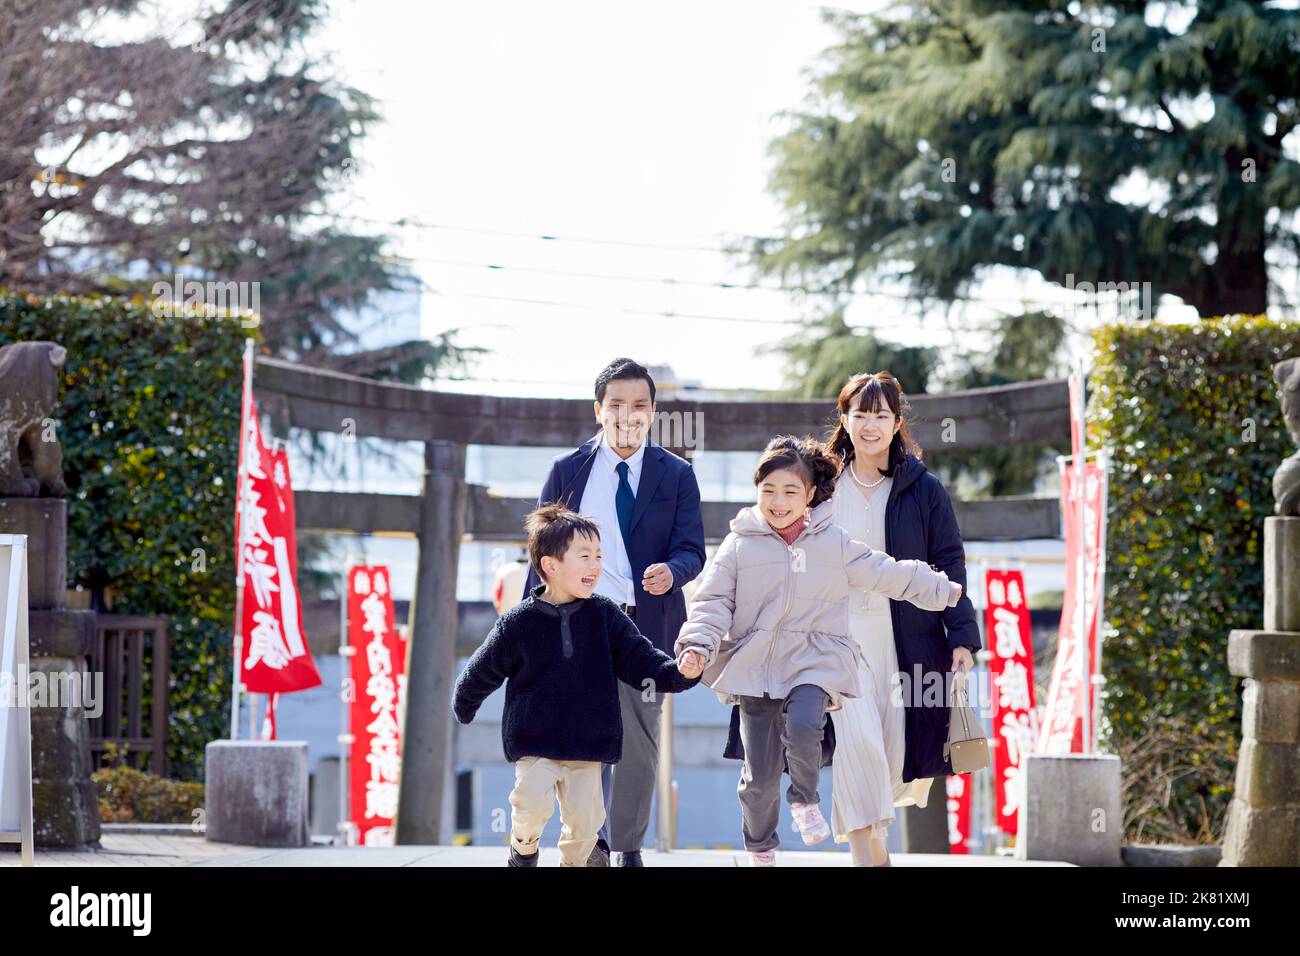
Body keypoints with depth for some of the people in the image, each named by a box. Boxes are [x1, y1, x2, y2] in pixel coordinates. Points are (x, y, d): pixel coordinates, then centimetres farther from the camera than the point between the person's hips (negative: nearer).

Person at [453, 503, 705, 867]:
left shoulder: (605, 616, 0)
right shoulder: (518, 623, -7)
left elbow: (639, 659, -1)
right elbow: (482, 672, 9)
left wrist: (677, 673, -19)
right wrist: (464, 707, 22)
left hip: (588, 743, 2)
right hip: (533, 741, -2)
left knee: (585, 816, -2)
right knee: (534, 800, -20)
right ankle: (524, 848, 12)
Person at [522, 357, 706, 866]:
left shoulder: (676, 475, 6)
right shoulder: (567, 471, 6)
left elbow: (691, 550, 0)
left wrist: (672, 571, -24)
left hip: (646, 621, 1)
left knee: (639, 739, 7)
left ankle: (628, 846, 18)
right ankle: (591, 841, 7)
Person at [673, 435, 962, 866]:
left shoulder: (834, 544, 3)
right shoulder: (739, 545, 2)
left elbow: (889, 574, 12)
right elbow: (713, 602, 4)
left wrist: (945, 591, 17)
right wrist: (699, 644, -13)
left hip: (815, 664, -1)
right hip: (755, 671, 1)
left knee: (803, 726, -30)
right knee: (759, 776, 1)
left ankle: (805, 800, -1)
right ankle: (760, 849, 25)